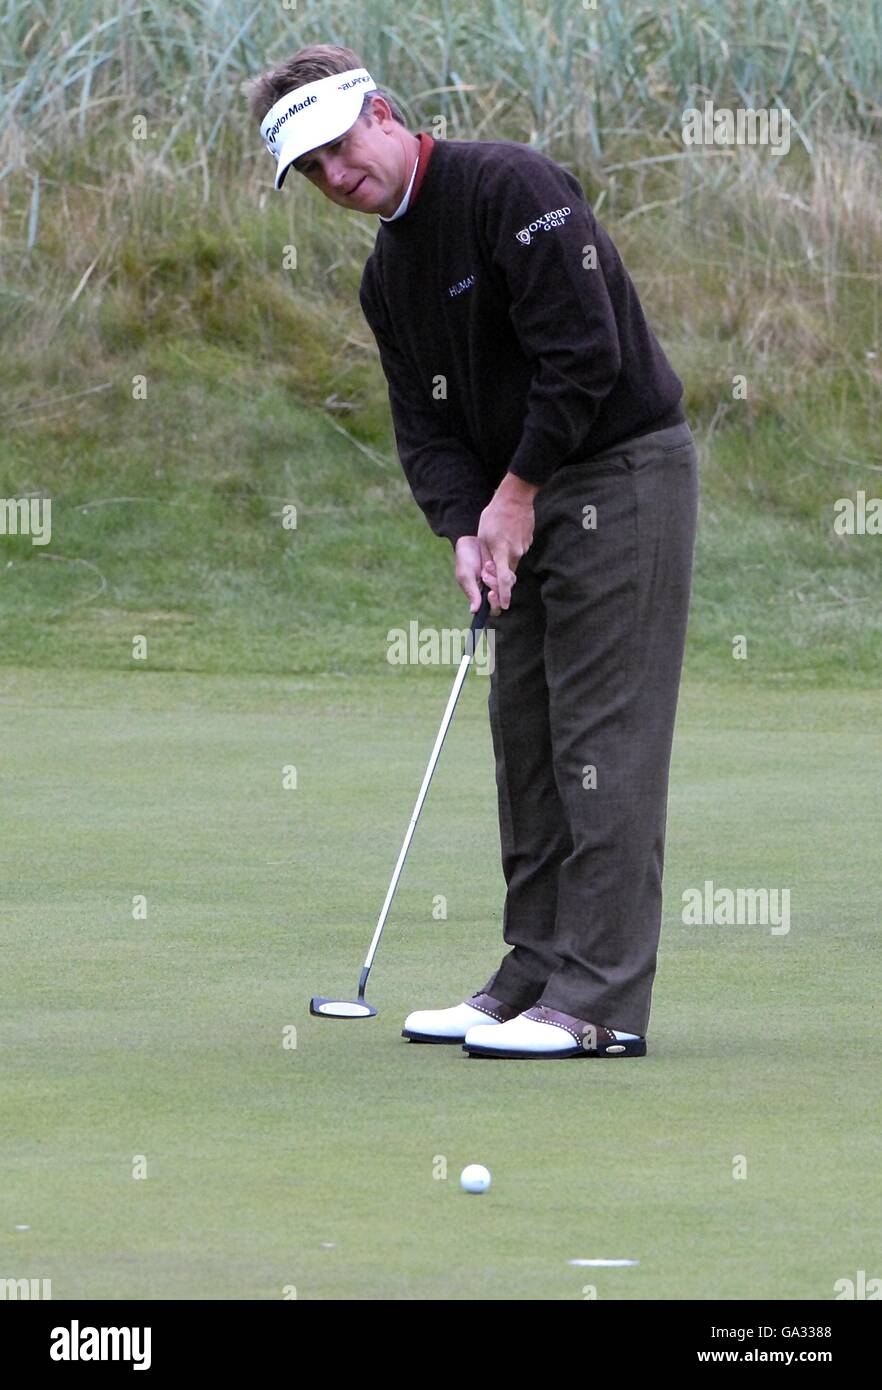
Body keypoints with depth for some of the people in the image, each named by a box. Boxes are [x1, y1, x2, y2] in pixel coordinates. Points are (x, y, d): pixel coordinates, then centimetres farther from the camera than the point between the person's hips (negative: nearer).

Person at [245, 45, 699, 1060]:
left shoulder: (508, 187, -17)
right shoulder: (388, 277, 12)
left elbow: (584, 355, -22)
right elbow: (426, 423, 9)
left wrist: (517, 493, -14)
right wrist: (466, 530, -10)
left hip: (624, 473, -9)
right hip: (529, 501, 9)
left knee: (603, 738, -11)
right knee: (525, 734, 10)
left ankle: (601, 1001, -13)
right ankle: (536, 977, 16)